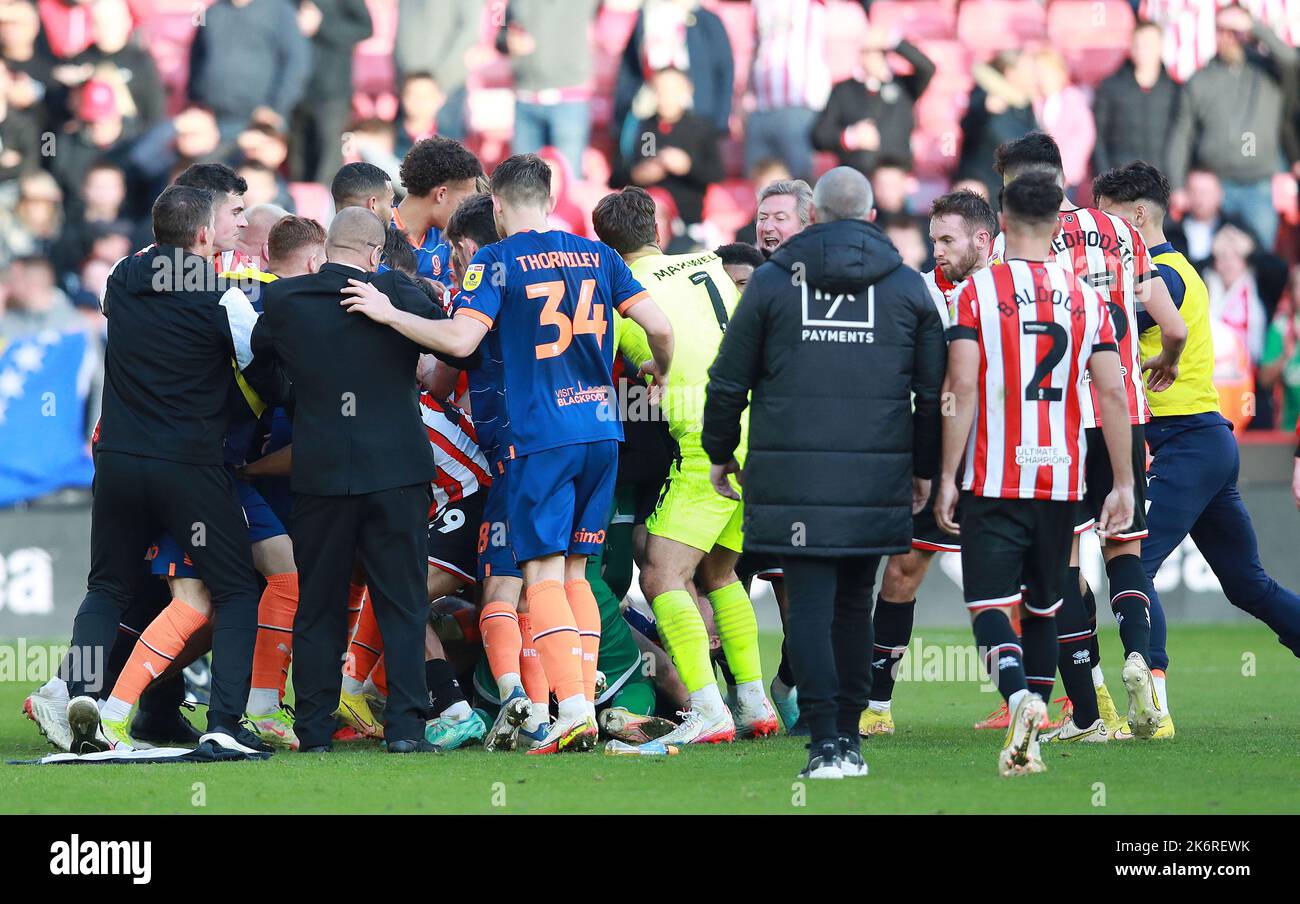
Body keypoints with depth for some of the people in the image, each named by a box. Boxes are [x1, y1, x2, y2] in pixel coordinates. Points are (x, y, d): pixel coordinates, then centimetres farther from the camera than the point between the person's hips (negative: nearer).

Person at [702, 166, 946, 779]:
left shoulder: (772, 281, 3)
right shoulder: (908, 287, 8)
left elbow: (728, 380, 6)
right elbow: (933, 391, 10)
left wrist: (719, 453, 19)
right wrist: (925, 468, 21)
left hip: (793, 475, -2)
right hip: (876, 478, 2)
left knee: (810, 604, -2)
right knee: (854, 603, 12)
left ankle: (825, 742, -11)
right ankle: (848, 737, 13)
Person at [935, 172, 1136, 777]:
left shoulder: (979, 291, -4)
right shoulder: (1086, 300, 5)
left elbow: (963, 389, -11)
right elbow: (1112, 394, 0)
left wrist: (947, 478, -7)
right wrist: (1123, 483, 3)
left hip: (994, 480, -3)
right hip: (1062, 480, 3)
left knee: (990, 602, -3)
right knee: (1043, 607, 15)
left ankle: (1020, 694, -31)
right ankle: (1030, 743, 15)